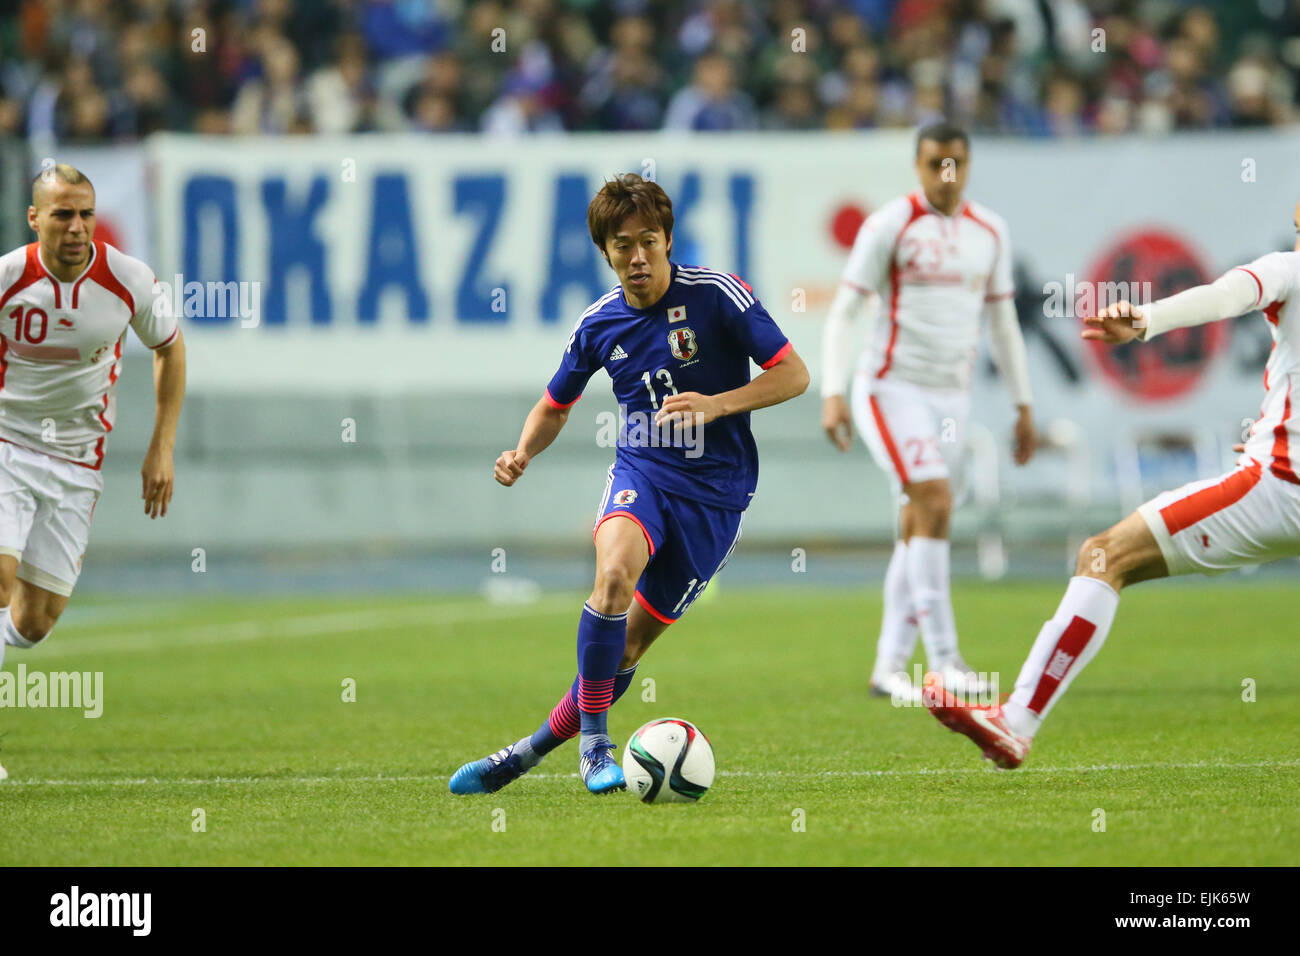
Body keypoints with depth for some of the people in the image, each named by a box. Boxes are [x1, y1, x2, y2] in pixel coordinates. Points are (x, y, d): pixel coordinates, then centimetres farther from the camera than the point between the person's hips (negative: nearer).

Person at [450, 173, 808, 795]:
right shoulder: (598, 324, 3)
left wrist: (718, 404, -22)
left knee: (631, 643, -2)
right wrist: (522, 454, -2)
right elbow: (556, 405, 19)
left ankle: (531, 750, 15)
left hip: (715, 491, -2)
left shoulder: (716, 296, -9)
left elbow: (793, 375, -8)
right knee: (614, 573, -31)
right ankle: (593, 743, -20)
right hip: (639, 471, 2)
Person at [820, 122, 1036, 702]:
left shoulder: (989, 232, 10)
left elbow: (1003, 322, 18)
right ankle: (943, 657, -20)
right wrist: (832, 394, -17)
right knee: (934, 504, -20)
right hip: (892, 388, -6)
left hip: (952, 396, 6)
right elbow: (845, 312, -7)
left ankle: (889, 667, 12)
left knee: (917, 531, 6)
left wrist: (1023, 406, 15)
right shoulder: (890, 226, -7)